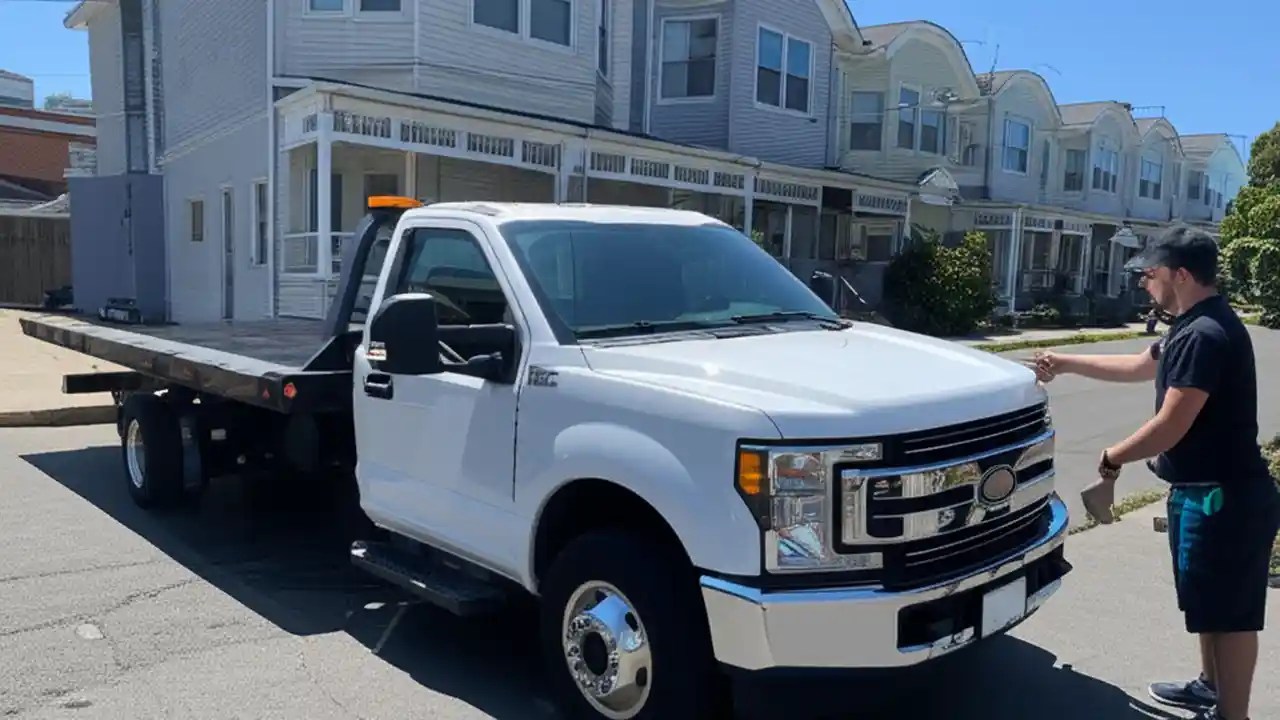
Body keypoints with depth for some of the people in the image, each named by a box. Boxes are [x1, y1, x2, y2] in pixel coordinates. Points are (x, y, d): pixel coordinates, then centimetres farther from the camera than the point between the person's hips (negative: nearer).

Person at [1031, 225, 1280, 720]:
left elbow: (1170, 427, -25)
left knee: (1230, 613, 1)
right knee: (1209, 604, 24)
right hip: (1205, 492, 11)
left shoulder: (1204, 336, -24)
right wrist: (1066, 363, 27)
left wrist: (1112, 458, -10)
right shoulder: (1195, 326, 10)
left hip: (1226, 498, -11)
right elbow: (1140, 366, 26)